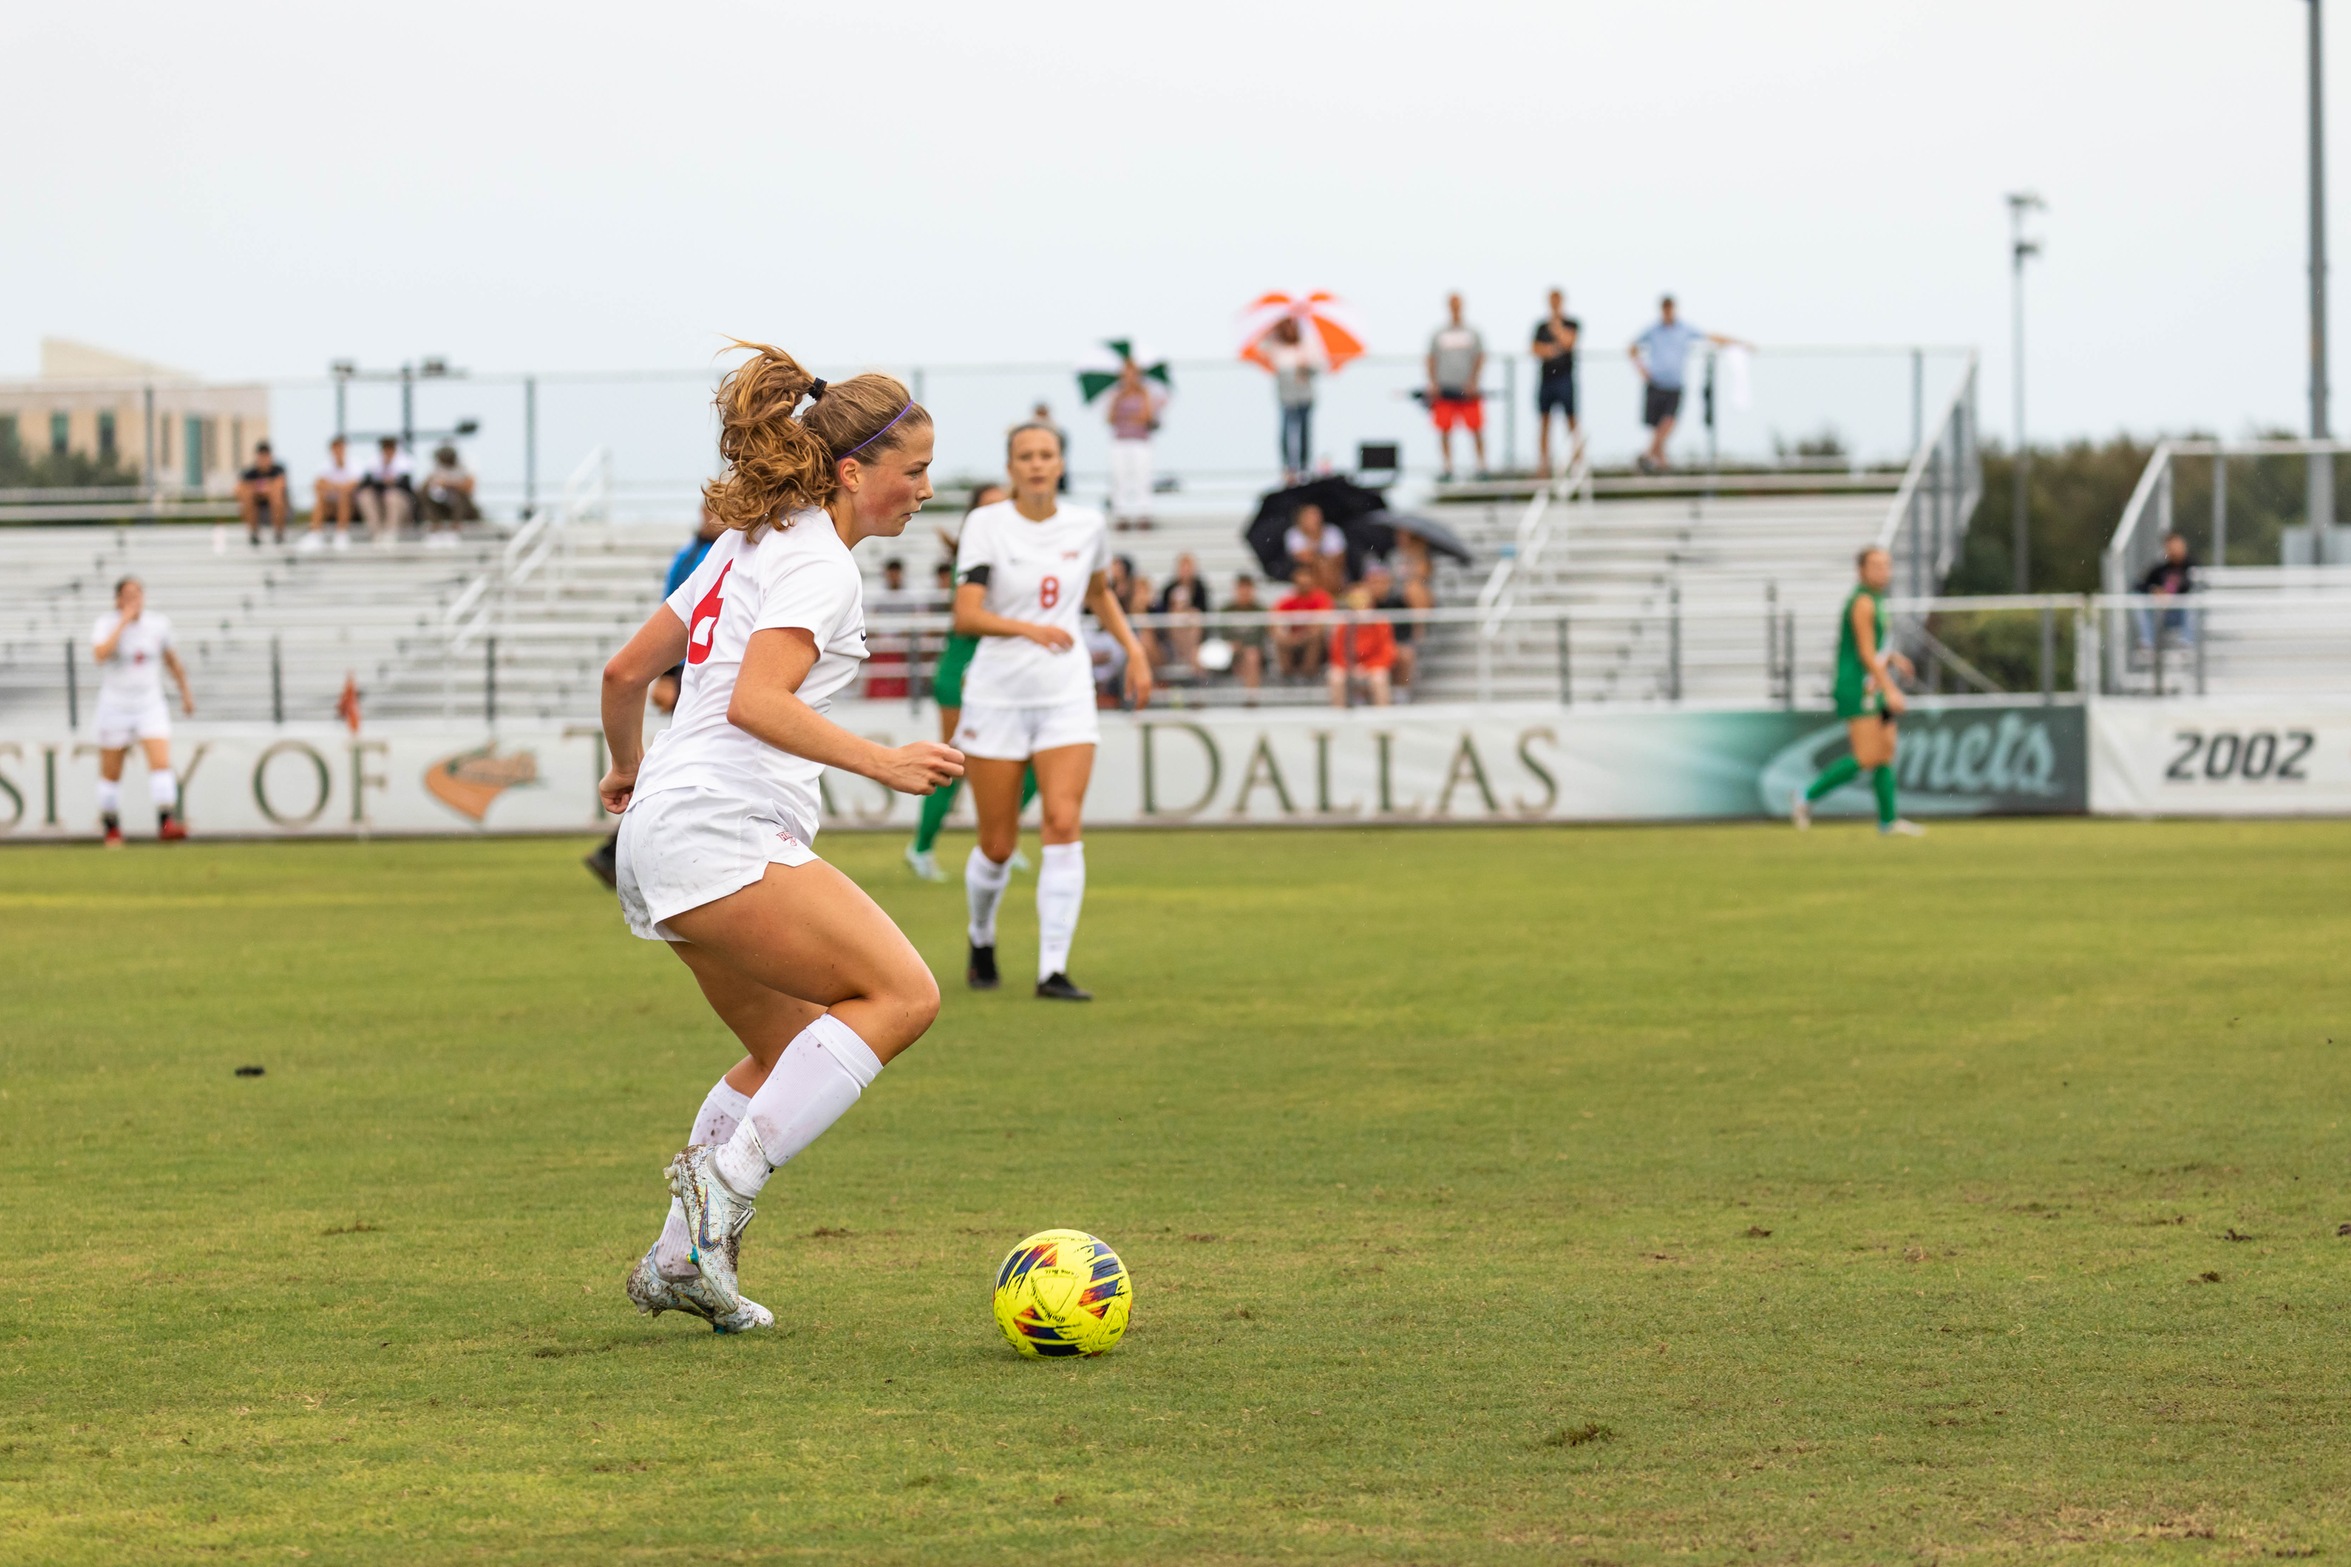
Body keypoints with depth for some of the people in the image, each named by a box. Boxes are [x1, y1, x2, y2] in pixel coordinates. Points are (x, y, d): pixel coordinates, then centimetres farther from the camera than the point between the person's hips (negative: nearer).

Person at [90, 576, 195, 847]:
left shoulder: (158, 625, 1)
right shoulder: (106, 625, -8)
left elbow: (172, 660, 17)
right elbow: (100, 654, -29)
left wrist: (185, 692, 21)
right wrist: (124, 621, -26)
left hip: (150, 706, 2)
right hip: (114, 710, -1)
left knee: (161, 762, -17)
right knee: (111, 773, 7)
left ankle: (166, 823, -23)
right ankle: (112, 828, 23)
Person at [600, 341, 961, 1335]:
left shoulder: (748, 544, 21)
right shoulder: (819, 562, -8)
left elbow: (626, 670, 25)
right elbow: (758, 701, -23)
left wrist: (629, 769, 42)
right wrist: (885, 764, -25)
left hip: (661, 837, 10)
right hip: (720, 833, -10)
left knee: (794, 1050, 18)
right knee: (901, 994, -16)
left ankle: (682, 1263, 16)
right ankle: (723, 1184, -20)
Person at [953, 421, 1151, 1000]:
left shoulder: (1086, 525, 4)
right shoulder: (987, 524, -7)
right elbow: (966, 615, -17)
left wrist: (1134, 651, 15)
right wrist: (1028, 628, -32)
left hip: (1066, 694, 2)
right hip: (997, 693, -2)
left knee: (1064, 824, -16)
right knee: (998, 845, 3)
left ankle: (1053, 970, -15)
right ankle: (981, 940, 34)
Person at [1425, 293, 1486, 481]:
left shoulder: (1472, 333, 7)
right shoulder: (1439, 334, 10)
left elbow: (1480, 358, 6)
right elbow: (1432, 359, 11)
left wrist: (1473, 382, -5)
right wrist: (1433, 384, 1)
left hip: (1467, 389, -1)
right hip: (1445, 388, 1)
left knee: (1476, 428, -5)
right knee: (1445, 429, -1)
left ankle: (1481, 465, 2)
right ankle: (1448, 467, 7)